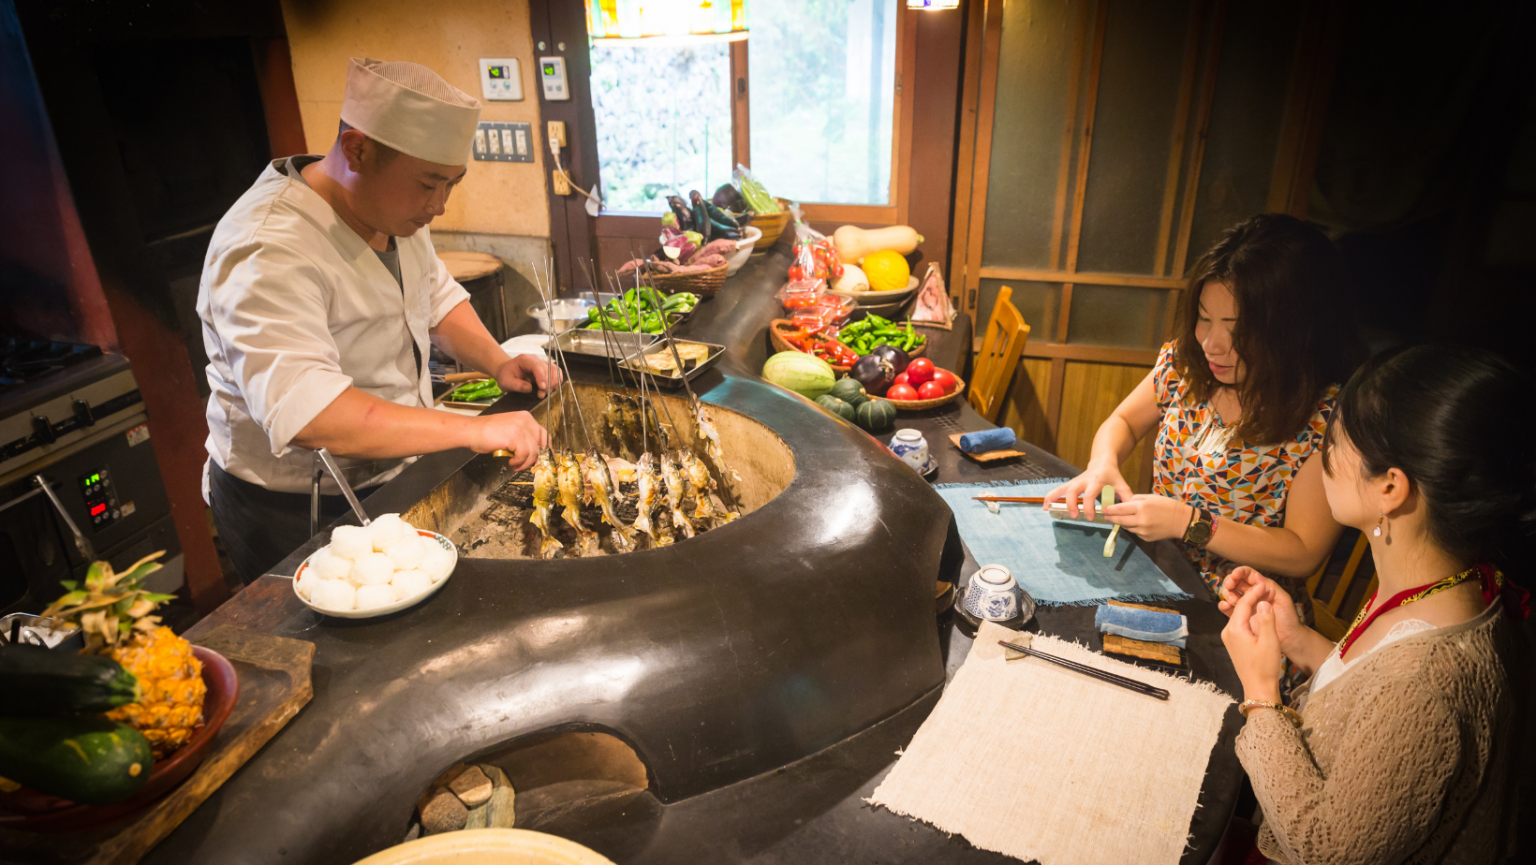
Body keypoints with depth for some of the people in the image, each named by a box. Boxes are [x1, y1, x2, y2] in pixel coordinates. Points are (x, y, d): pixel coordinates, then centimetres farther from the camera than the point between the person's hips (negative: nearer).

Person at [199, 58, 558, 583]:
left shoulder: (394, 209, -1)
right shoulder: (268, 254, -30)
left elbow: (437, 299, 13)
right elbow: (306, 414, -42)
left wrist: (496, 362, -6)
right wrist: (475, 431, -44)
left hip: (394, 474, 8)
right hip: (295, 515, -8)